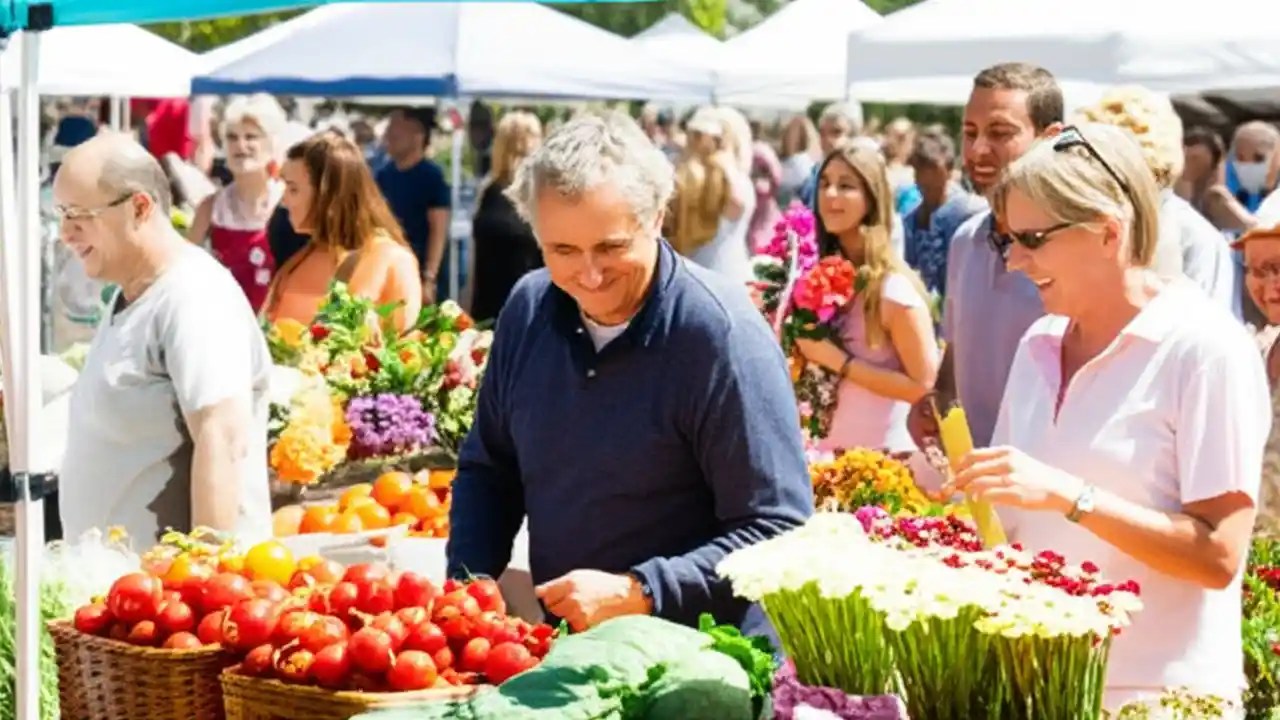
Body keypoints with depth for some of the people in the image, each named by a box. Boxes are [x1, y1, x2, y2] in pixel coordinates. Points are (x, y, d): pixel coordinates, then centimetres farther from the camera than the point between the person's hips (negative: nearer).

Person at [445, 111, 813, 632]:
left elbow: (778, 531, -15)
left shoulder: (722, 334, -13)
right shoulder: (529, 309, 4)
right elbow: (487, 470, 16)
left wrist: (634, 594, -20)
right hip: (563, 649, 5)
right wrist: (469, 587, 1)